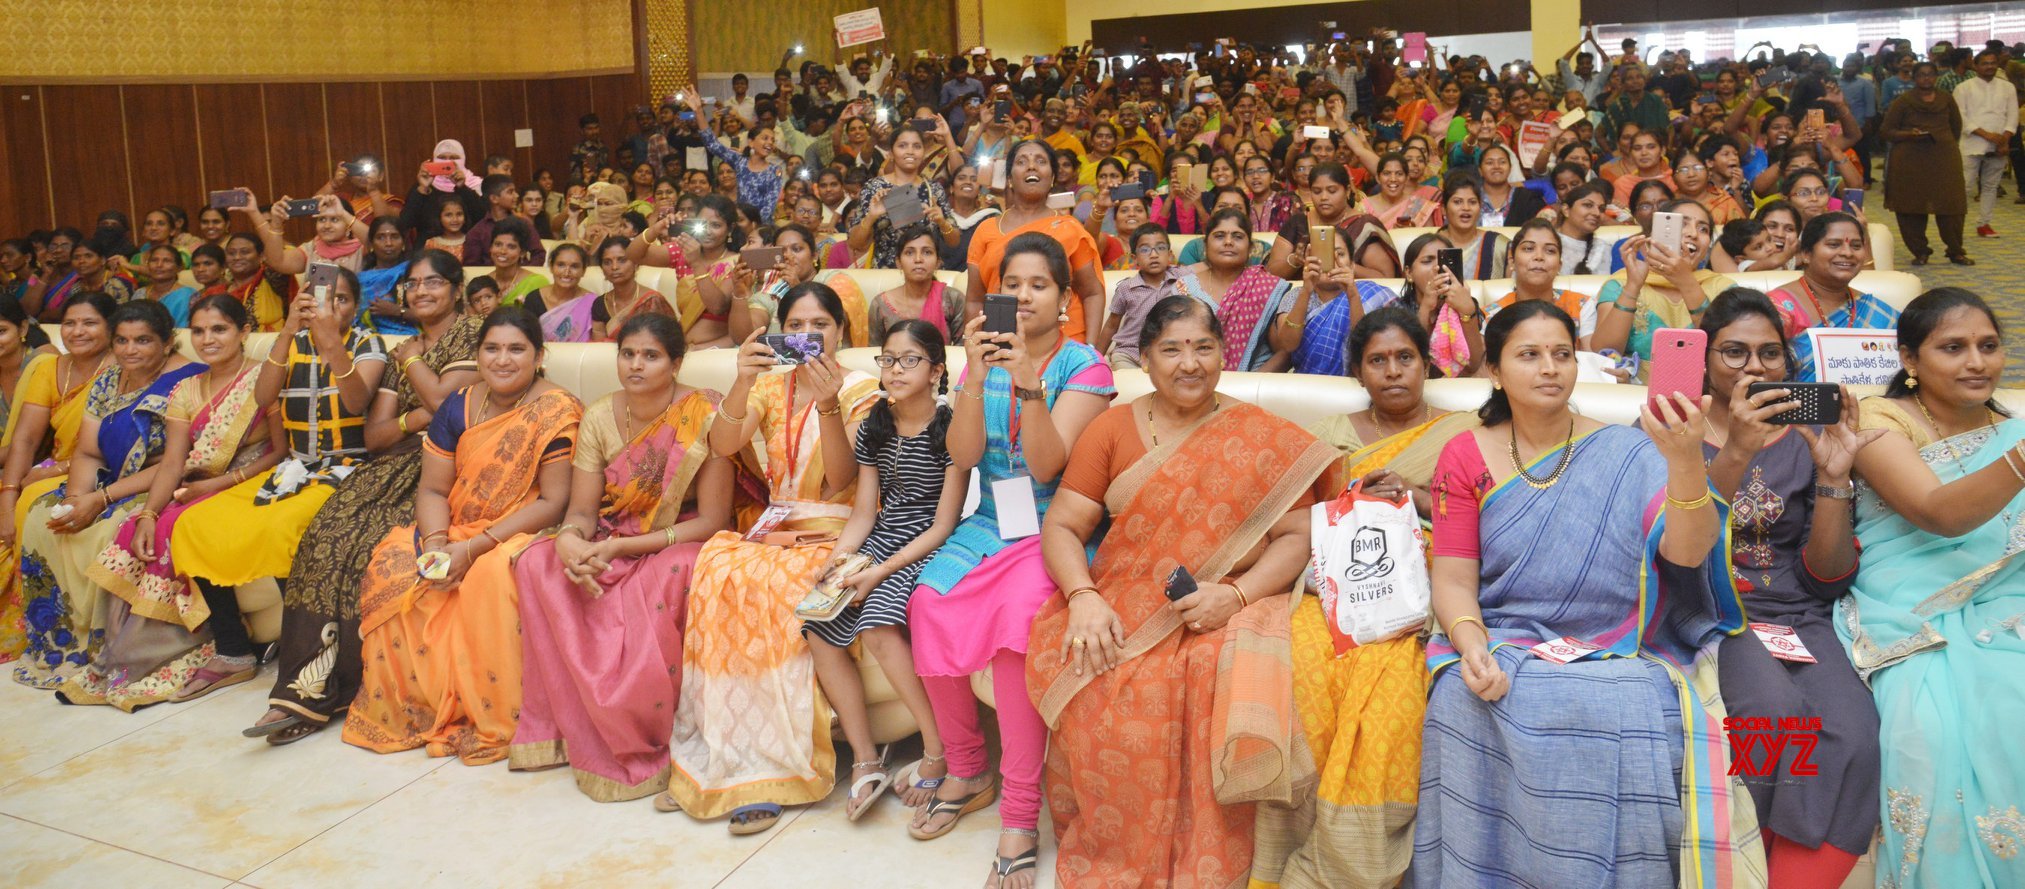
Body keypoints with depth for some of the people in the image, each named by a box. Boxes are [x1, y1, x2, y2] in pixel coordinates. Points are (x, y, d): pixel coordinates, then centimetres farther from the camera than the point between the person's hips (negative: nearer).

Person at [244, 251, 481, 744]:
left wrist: (412, 359, 3)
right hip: (394, 466, 6)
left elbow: (442, 398, -13)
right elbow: (373, 434, 14)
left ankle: (316, 689, -16)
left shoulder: (470, 335, 3)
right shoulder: (401, 353, 23)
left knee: (377, 545, -27)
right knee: (327, 537, -19)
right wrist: (416, 419, -5)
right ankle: (308, 688, -22)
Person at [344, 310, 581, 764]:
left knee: (489, 577, -35)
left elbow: (554, 502, -16)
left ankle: (494, 721, -19)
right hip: (455, 530, 6)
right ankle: (415, 707, -5)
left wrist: (475, 547, -21)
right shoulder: (458, 407, 5)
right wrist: (436, 542, -17)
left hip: (521, 536, -6)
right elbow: (432, 489, 5)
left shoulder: (556, 411, -12)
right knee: (392, 565, -20)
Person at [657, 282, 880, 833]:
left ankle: (765, 770, -26)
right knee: (717, 571, -28)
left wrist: (829, 404, -23)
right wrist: (743, 382, -21)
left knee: (758, 587, -33)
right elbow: (722, 445, -5)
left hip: (833, 536, -4)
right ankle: (713, 762, -21)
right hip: (776, 530, 4)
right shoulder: (771, 386, 14)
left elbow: (842, 482, -12)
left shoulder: (859, 390, 2)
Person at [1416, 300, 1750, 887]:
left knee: (1630, 714, -32)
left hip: (1619, 656, 0)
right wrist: (1471, 643, -20)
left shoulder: (1628, 454, 5)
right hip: (1502, 647, 0)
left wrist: (1686, 462, -29)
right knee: (1466, 702, -31)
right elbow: (1453, 578, 1)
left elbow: (1686, 552, -11)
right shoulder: (1466, 457, 7)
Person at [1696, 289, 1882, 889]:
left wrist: (1833, 476, -8)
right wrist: (1734, 455, -23)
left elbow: (1828, 578, 6)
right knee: (1776, 708, -33)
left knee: (1854, 737, -28)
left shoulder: (1809, 439, 14)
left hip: (1798, 616, 3)